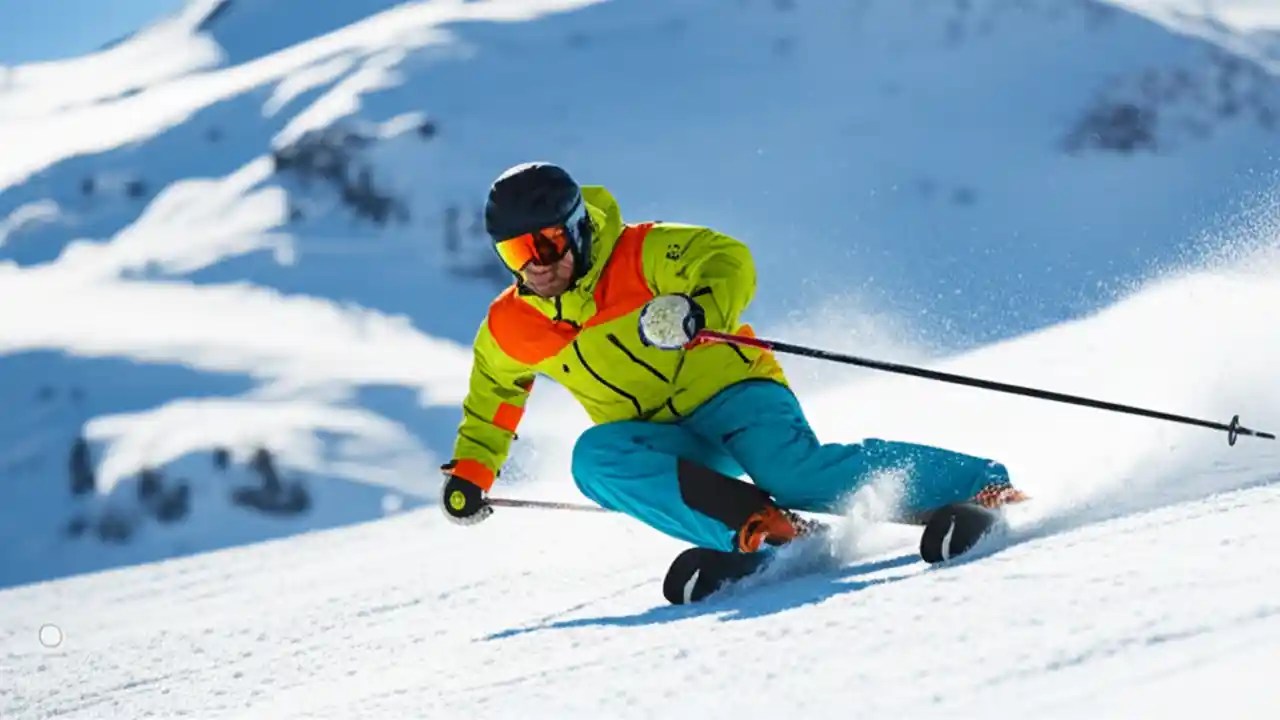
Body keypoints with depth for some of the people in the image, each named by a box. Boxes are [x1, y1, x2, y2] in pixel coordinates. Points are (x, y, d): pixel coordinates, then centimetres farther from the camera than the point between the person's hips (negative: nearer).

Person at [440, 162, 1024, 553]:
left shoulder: (638, 256, -10)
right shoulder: (509, 332, 5)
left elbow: (729, 261, -16)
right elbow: (494, 395, 25)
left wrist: (698, 311, -34)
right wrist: (470, 470, 19)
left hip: (731, 389, -4)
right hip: (662, 443, 5)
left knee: (794, 473, -32)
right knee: (596, 457, -28)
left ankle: (981, 486, -23)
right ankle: (753, 528, -39)